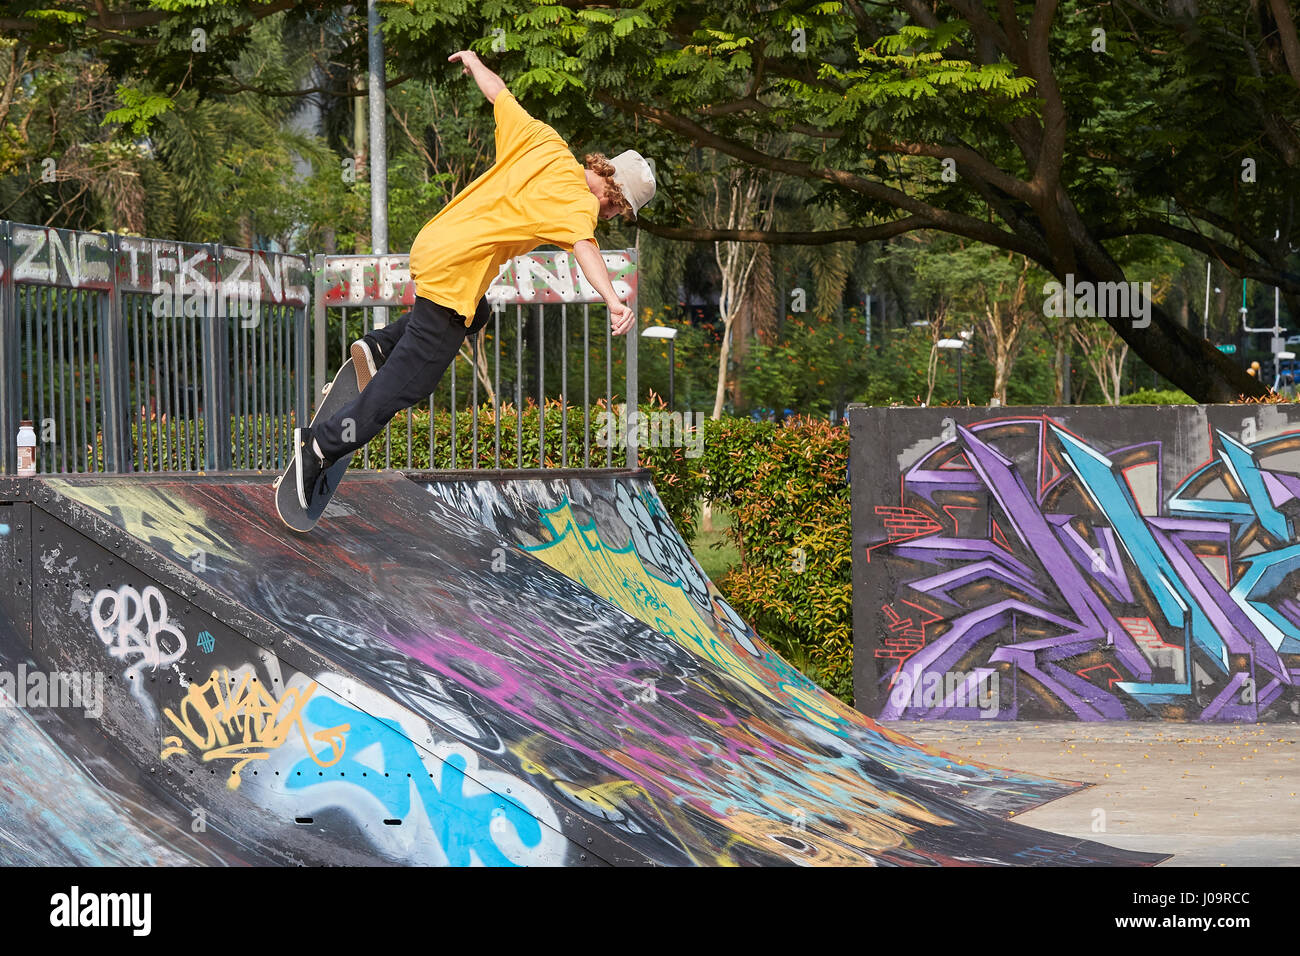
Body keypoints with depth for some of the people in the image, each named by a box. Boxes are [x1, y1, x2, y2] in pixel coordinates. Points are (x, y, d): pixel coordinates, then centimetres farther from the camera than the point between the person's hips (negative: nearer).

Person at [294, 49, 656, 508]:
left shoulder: (540, 140, 8)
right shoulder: (578, 201, -12)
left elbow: (497, 91, 19)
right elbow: (583, 245, -31)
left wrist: (473, 62, 39)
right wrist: (613, 301, -46)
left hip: (431, 243, 9)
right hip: (454, 276, -9)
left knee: (476, 314, 35)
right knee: (407, 383, -3)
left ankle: (379, 345, 21)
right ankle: (322, 446, -6)